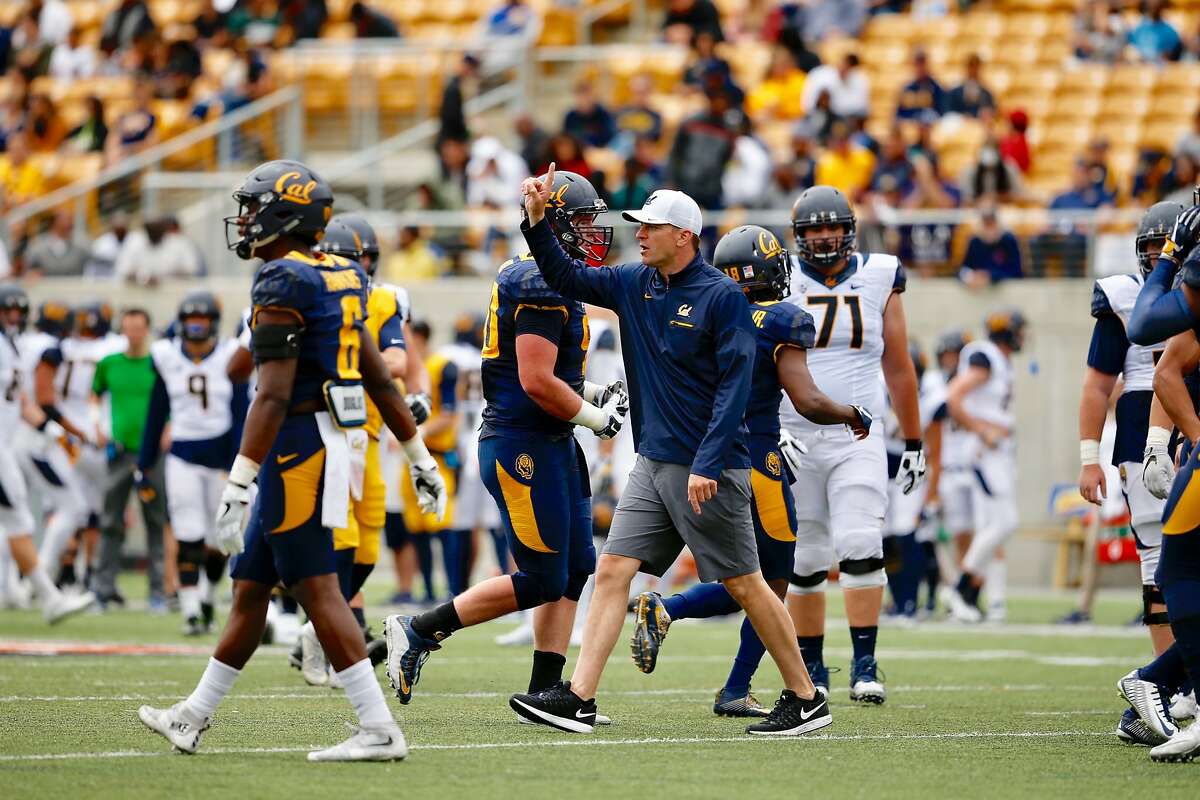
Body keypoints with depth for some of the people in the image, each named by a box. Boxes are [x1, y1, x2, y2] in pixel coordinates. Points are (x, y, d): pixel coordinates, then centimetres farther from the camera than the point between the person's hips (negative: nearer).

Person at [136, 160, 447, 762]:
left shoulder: (283, 284, -15)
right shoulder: (337, 279, 13)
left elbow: (273, 395, -22)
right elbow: (379, 379, 17)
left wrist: (238, 484, -24)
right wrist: (419, 456, 23)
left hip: (296, 444, -10)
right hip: (327, 441, 10)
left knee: (317, 589, -7)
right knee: (250, 587, 16)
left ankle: (379, 730, -8)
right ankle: (193, 718, 25)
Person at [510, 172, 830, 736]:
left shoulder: (722, 298, -12)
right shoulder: (635, 286, 9)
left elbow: (734, 387, -16)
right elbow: (566, 277, 19)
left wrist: (707, 465, -22)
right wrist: (536, 220, 3)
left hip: (709, 471, -7)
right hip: (653, 465, 7)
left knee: (743, 585, -2)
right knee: (612, 571, -2)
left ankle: (805, 700, 9)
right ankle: (578, 698, -4)